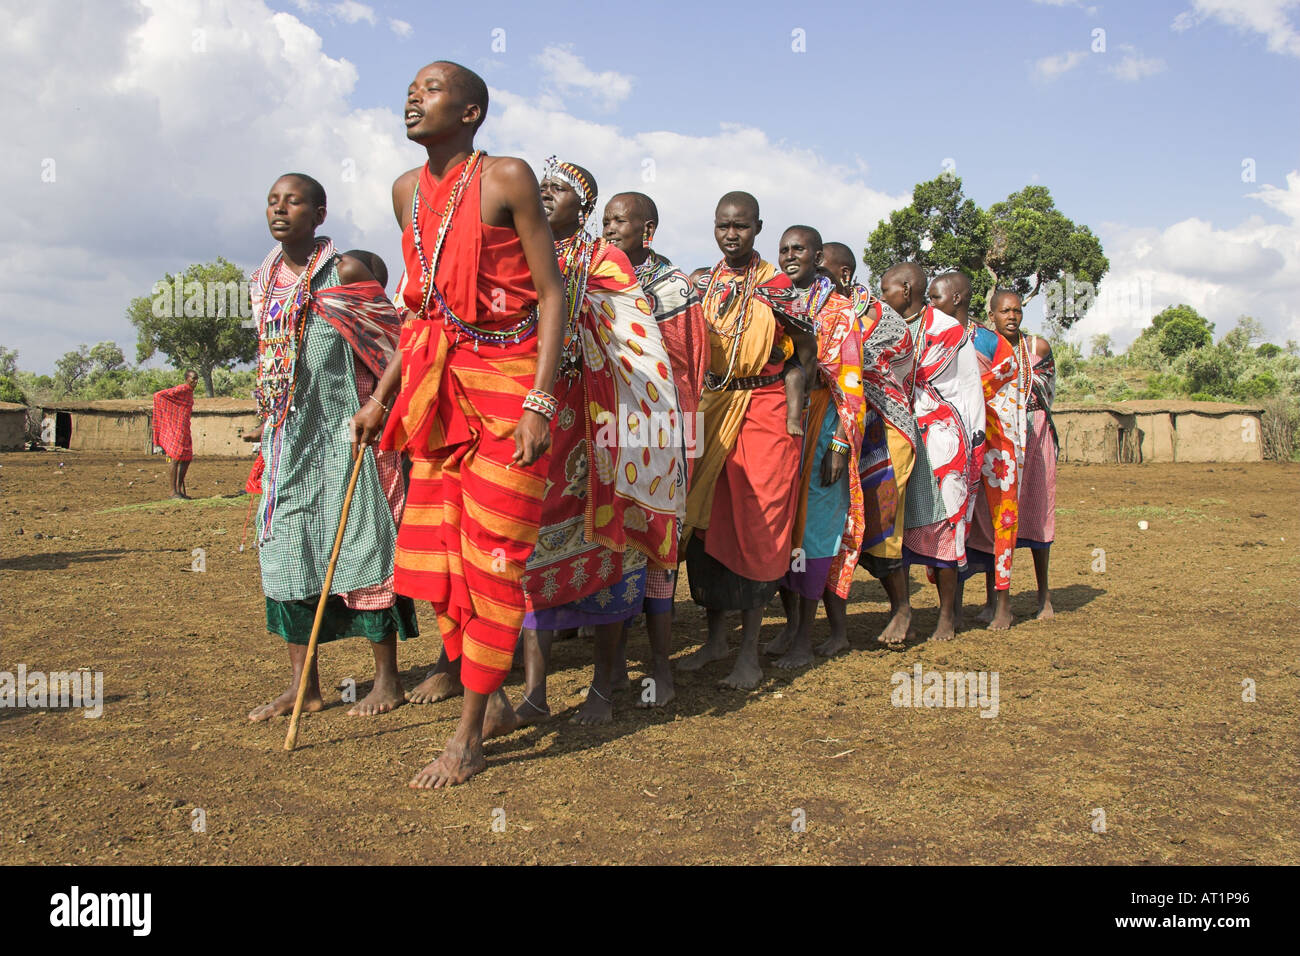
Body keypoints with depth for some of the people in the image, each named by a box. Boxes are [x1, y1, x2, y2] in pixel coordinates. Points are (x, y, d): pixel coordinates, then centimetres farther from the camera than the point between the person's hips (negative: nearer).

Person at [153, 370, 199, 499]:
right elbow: (159, 395, -18)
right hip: (177, 428, -10)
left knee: (187, 459, 10)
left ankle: (179, 489, 16)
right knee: (176, 459, -6)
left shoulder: (190, 391, 14)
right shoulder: (181, 389, -14)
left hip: (185, 429, 10)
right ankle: (173, 491, -2)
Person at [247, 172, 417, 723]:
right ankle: (303, 684, 13)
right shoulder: (264, 280, 14)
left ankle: (387, 677, 6)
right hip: (288, 433, 6)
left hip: (344, 429, -6)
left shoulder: (345, 272, -5)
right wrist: (268, 422, 19)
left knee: (360, 540, -4)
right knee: (285, 542, 4)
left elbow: (391, 344, -6)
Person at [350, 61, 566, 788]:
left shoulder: (508, 178, -7)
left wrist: (538, 402, -18)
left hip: (507, 387, -7)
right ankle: (491, 692, 28)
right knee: (434, 555, 8)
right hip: (439, 392, 7)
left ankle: (469, 738, 8)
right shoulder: (408, 191, 13)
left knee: (491, 560, -3)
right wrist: (381, 398, 16)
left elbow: (551, 294, -9)